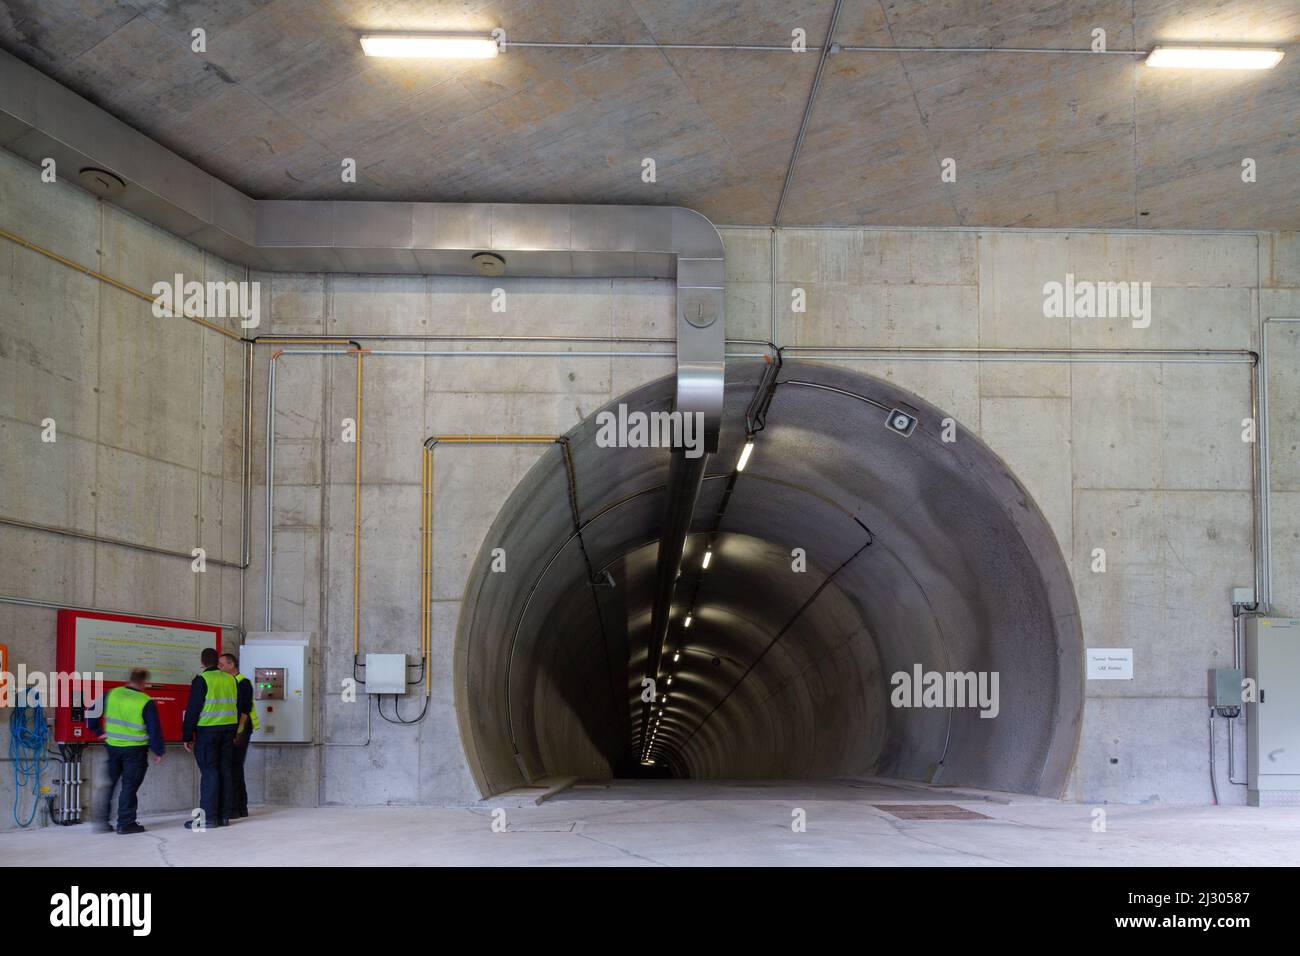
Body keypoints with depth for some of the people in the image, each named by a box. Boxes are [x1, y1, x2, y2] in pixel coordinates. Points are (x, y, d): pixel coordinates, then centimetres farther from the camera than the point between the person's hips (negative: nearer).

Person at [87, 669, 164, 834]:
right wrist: (158, 751, 1)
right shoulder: (146, 702, -14)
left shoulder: (111, 694, -2)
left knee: (110, 784, 18)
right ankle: (125, 823, 6)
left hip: (112, 746, 4)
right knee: (130, 786, 4)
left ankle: (102, 819, 19)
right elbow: (154, 729, -11)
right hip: (135, 750, -4)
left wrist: (99, 732, 16)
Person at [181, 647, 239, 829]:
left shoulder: (201, 680, -8)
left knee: (209, 772, -5)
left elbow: (192, 710, -10)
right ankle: (224, 814, 12)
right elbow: (238, 708, 15)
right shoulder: (230, 679, 10)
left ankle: (208, 817, -6)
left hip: (207, 730, -6)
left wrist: (187, 736, -5)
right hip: (228, 730, 6)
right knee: (226, 771, 9)